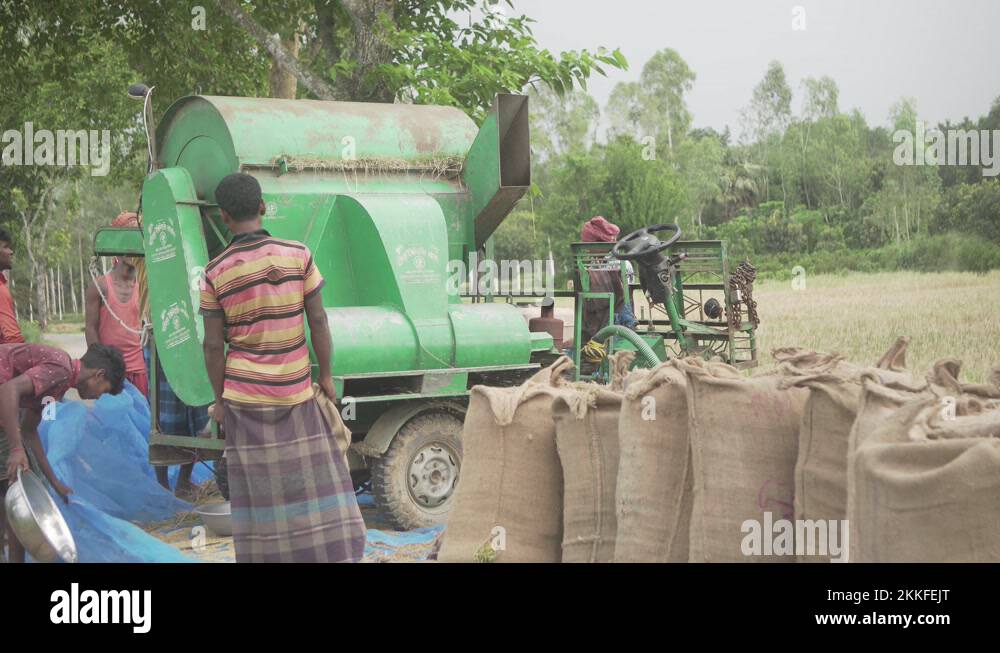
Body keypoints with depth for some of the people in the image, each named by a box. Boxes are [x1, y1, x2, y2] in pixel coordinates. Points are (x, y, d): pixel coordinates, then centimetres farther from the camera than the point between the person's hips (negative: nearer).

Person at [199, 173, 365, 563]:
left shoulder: (216, 272, -7)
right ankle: (335, 555, 9)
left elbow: (213, 345, -5)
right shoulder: (298, 255, -8)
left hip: (244, 394, 0)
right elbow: (318, 321, -6)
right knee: (316, 482, 8)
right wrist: (326, 376, 5)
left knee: (258, 488, 8)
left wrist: (219, 400, 5)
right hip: (295, 390, 0)